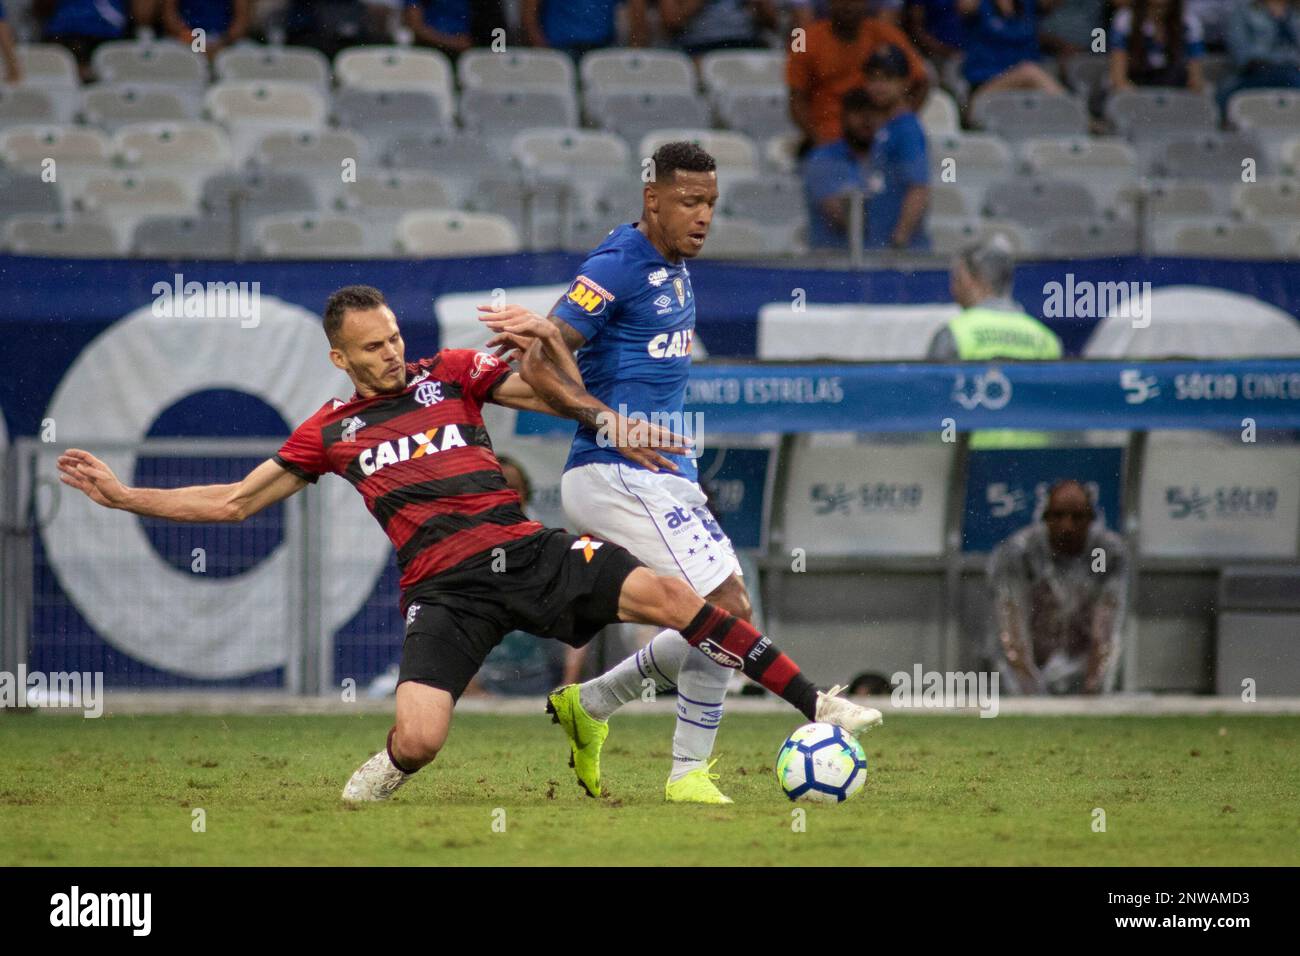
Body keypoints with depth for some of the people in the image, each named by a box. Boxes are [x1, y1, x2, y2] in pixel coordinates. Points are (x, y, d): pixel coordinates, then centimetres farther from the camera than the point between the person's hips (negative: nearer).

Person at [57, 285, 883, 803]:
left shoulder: (450, 372, 11)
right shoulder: (330, 433, 11)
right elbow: (233, 502, 17)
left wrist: (548, 339, -9)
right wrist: (123, 495, 12)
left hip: (526, 550, 1)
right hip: (445, 589, -1)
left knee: (665, 593, -18)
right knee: (418, 740, -24)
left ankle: (816, 708, -11)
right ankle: (381, 774, 15)